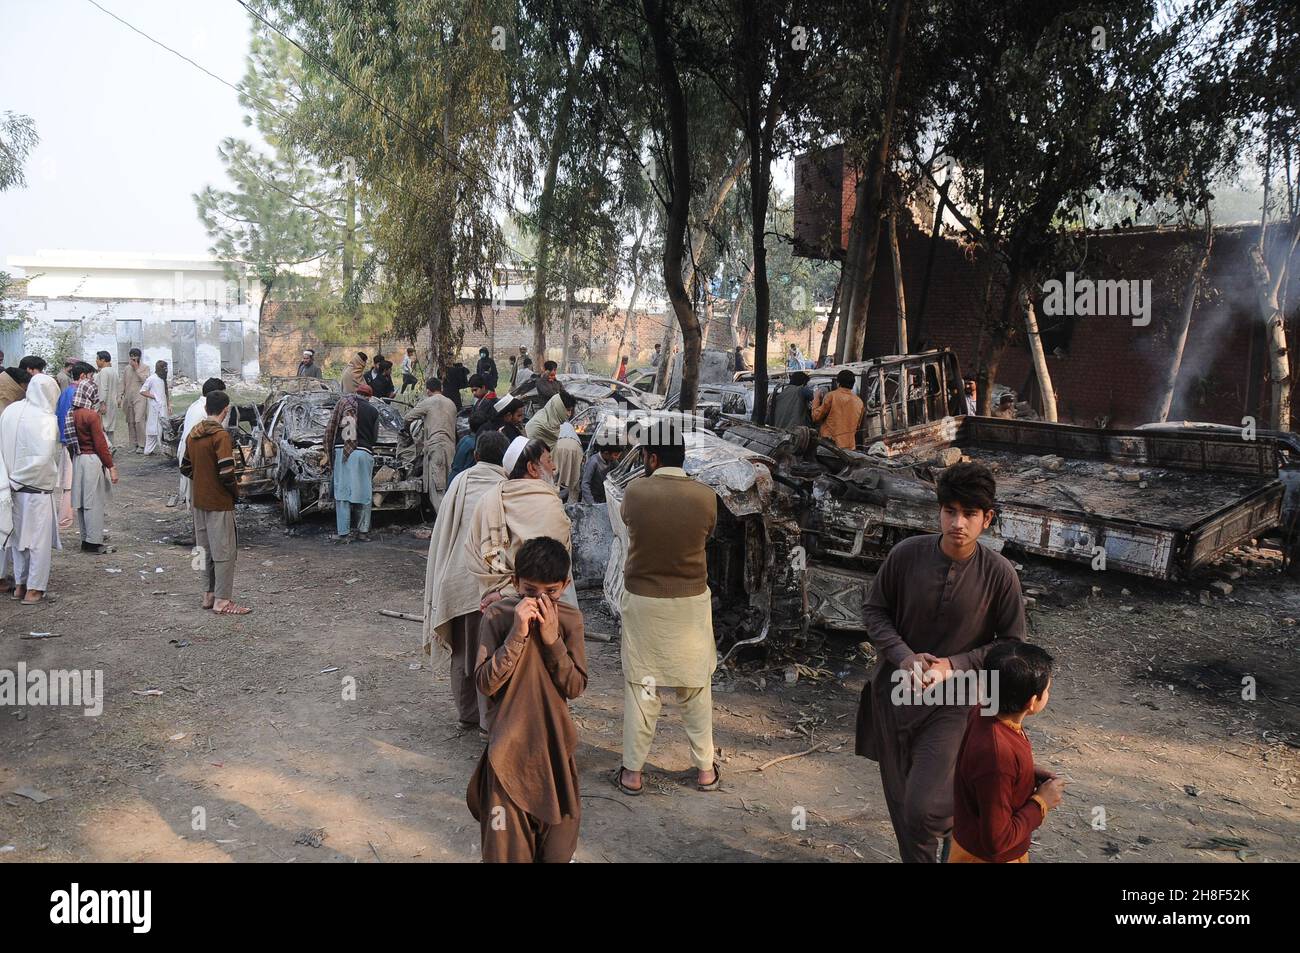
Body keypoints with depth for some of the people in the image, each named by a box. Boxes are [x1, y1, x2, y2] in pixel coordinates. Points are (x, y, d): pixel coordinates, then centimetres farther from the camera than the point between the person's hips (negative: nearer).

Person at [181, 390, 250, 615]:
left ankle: (210, 594, 25)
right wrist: (236, 492, -7)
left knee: (207, 549, 17)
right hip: (219, 503, -8)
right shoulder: (221, 435, -18)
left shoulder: (193, 434, 8)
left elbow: (186, 468, 14)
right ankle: (222, 601, 2)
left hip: (199, 501, 8)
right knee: (225, 551, -1)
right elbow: (226, 473, -23)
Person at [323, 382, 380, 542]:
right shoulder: (373, 412, 12)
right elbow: (375, 436, 10)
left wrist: (328, 451, 11)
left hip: (342, 451, -1)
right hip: (364, 453, 1)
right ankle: (363, 531, 10)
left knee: (342, 493, 0)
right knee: (364, 494, 8)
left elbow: (330, 428, 6)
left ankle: (343, 533, -3)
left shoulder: (344, 402, 10)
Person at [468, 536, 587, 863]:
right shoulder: (496, 616, -10)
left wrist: (552, 639, -20)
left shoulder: (570, 620, -5)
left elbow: (575, 687, -9)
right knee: (508, 838, 5)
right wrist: (517, 634, -24)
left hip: (555, 739, 2)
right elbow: (485, 683, -16)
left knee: (559, 825, 14)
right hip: (508, 741, -2)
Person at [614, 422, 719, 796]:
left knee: (640, 686, 11)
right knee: (696, 687, 15)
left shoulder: (635, 491, -15)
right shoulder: (706, 496, -13)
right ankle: (705, 769, 25)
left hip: (643, 601, -1)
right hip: (692, 601, 1)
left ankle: (632, 773, 18)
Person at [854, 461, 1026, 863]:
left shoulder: (1000, 574, -14)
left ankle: (966, 816, 22)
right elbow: (874, 610, 1)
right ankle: (917, 856, 43)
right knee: (899, 801, 16)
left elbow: (1011, 644, -4)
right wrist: (903, 657, -15)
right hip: (896, 690, 3)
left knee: (922, 807, -12)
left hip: (953, 700, -2)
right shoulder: (906, 554, -11)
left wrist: (955, 665, -16)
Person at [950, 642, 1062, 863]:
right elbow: (997, 840, -27)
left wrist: (1030, 773, -1)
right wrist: (1041, 802, -18)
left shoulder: (983, 712, -11)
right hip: (987, 857, -8)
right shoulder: (998, 756, -35)